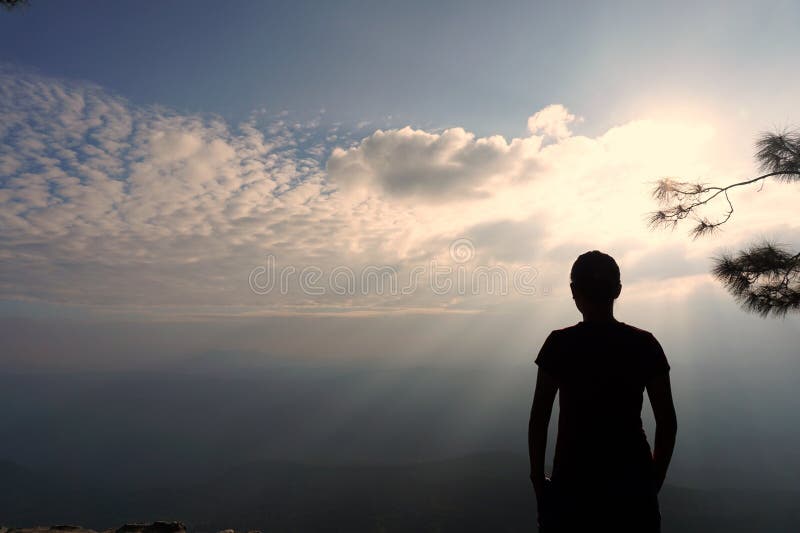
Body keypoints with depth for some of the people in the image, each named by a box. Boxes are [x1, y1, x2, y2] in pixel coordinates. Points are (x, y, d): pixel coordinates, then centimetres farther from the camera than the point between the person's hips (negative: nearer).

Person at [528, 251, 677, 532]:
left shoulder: (559, 344, -10)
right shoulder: (644, 344, -3)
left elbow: (539, 419, -9)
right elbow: (667, 422, 0)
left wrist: (538, 478, 2)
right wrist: (655, 479, 12)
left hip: (574, 482, -2)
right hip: (633, 481, 3)